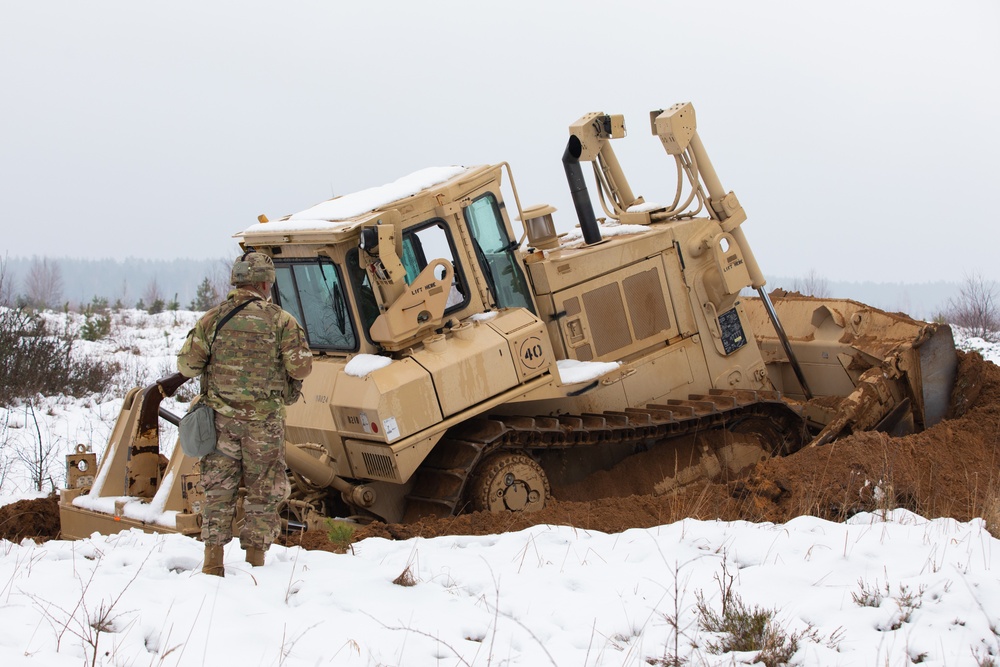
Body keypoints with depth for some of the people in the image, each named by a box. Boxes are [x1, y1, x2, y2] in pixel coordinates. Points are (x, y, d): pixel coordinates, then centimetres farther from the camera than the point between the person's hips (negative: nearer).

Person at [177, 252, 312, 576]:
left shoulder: (213, 319, 1)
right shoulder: (280, 320, -4)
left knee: (218, 489, 9)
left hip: (221, 416, 2)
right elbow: (301, 368, -9)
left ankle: (213, 564, 9)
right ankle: (255, 560, 11)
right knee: (264, 491, 9)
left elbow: (187, 364, 0)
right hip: (264, 418, -2)